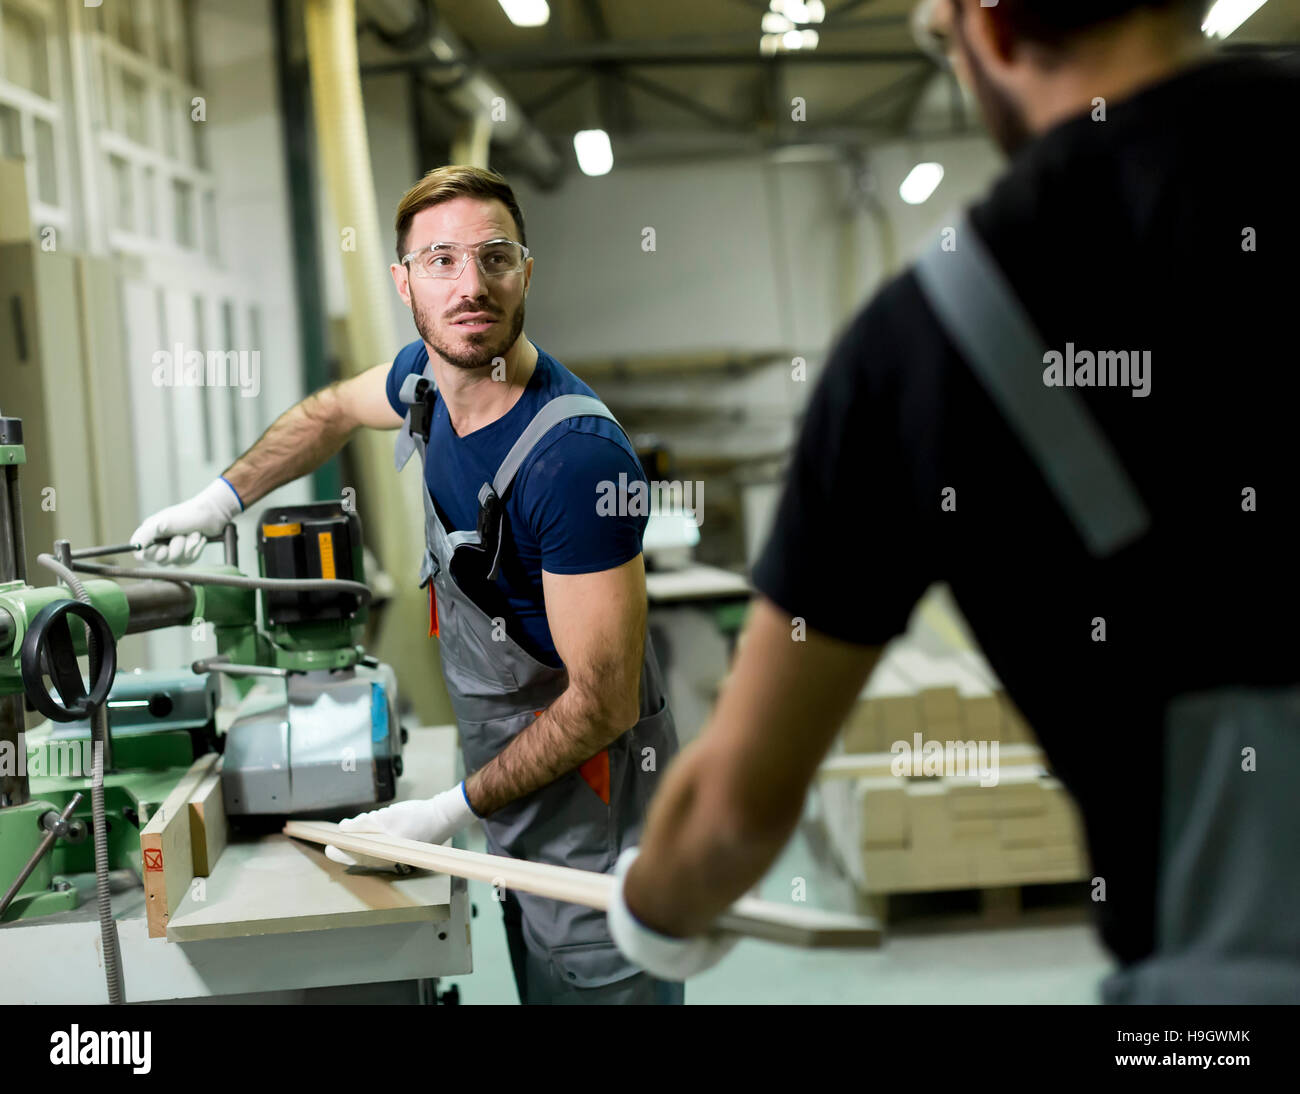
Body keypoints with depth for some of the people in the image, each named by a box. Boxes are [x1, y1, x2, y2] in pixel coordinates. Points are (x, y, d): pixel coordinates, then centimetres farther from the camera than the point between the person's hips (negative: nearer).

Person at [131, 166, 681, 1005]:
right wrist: (221, 498, 15)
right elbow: (333, 412, 22)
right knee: (537, 983, 22)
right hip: (515, 779, 8)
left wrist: (458, 809, -17)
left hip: (591, 804, -8)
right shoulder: (427, 376, -4)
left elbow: (602, 702, -26)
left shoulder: (577, 456, -30)